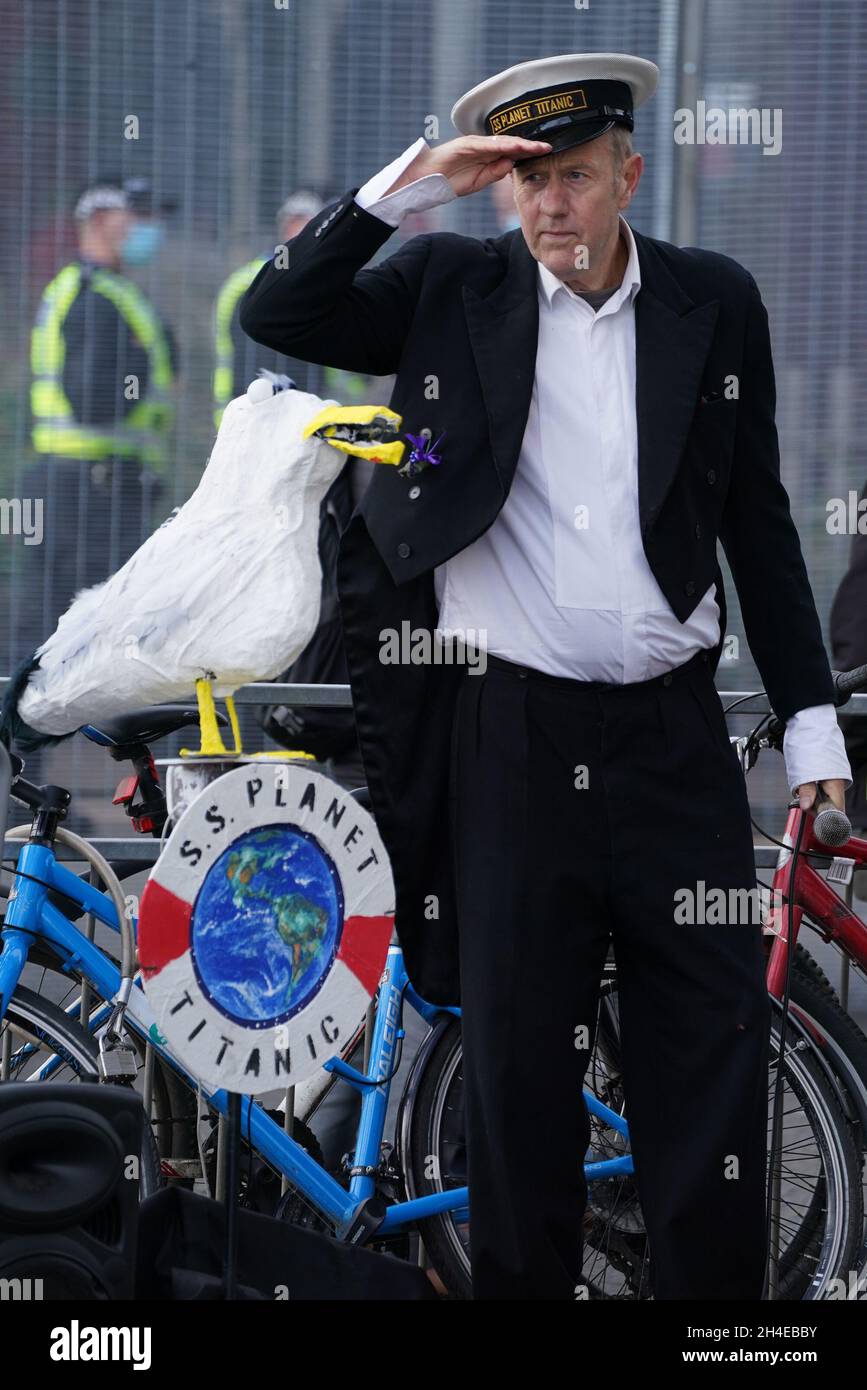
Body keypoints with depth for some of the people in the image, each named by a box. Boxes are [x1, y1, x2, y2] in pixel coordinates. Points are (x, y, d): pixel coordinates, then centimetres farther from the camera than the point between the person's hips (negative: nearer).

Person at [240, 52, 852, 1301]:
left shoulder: (717, 303, 4)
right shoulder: (451, 289, 2)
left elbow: (759, 523, 9)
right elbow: (278, 317, -6)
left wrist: (811, 719, 7)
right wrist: (406, 186, -13)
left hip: (674, 733, 1)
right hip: (510, 736, -1)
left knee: (715, 1057, 1)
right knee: (518, 1060, 6)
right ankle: (522, 1285, 17)